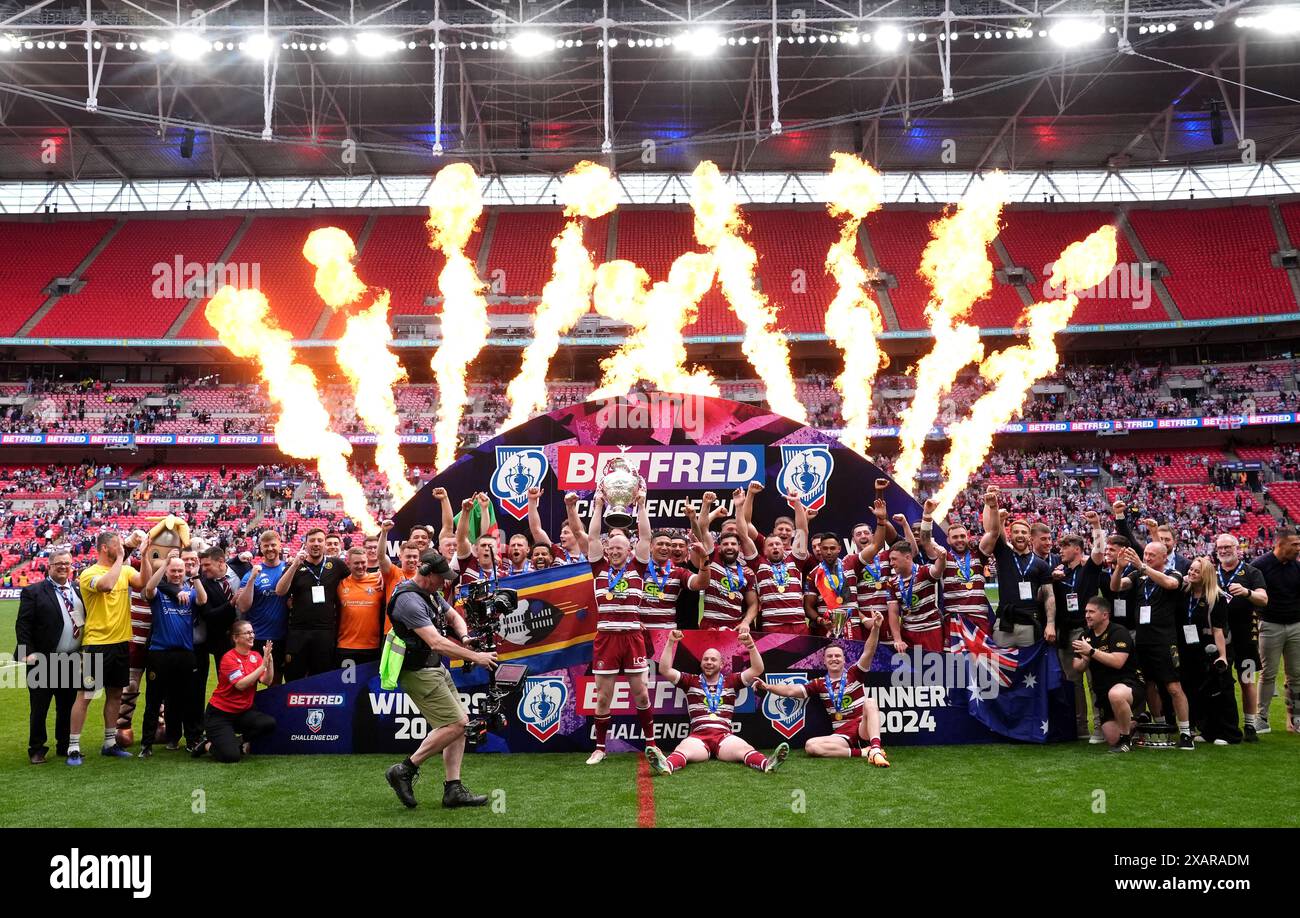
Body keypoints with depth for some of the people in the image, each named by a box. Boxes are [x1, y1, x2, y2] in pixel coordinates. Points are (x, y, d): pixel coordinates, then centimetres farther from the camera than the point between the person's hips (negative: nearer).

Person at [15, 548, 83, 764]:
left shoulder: (79, 590, 9)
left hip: (72, 661, 4)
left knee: (68, 707, 12)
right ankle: (36, 750, 16)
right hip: (43, 661, -4)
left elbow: (88, 618, 14)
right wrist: (29, 652, -14)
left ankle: (65, 746, 24)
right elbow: (23, 625, -7)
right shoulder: (33, 592, -4)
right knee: (39, 708, 5)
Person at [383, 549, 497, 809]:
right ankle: (404, 770, -5)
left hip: (436, 668, 10)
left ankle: (453, 790, 10)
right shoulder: (409, 600, -23)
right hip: (418, 672, -10)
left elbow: (453, 616, 23)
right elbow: (437, 643, -28)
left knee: (460, 720, 7)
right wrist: (474, 657, -23)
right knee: (456, 724, -13)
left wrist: (464, 636, 0)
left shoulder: (431, 592, 9)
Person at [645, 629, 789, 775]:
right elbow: (665, 670, 9)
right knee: (683, 750, -35)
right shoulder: (691, 681, 19)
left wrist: (750, 646, -5)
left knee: (744, 749, -32)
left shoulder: (731, 681, 20)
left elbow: (757, 669, 10)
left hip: (725, 736, 1)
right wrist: (670, 643, 0)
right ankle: (666, 766, -66)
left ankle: (767, 764, -60)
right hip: (698, 736, -1)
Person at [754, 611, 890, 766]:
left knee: (870, 702, -33)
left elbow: (868, 652, -9)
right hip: (842, 734, 3)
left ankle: (875, 749, -49)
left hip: (863, 729, -2)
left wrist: (875, 628, -26)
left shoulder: (854, 674, 6)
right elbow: (791, 690, 4)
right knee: (810, 745, -26)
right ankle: (862, 752, -30)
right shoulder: (820, 684, 13)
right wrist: (768, 686, -13)